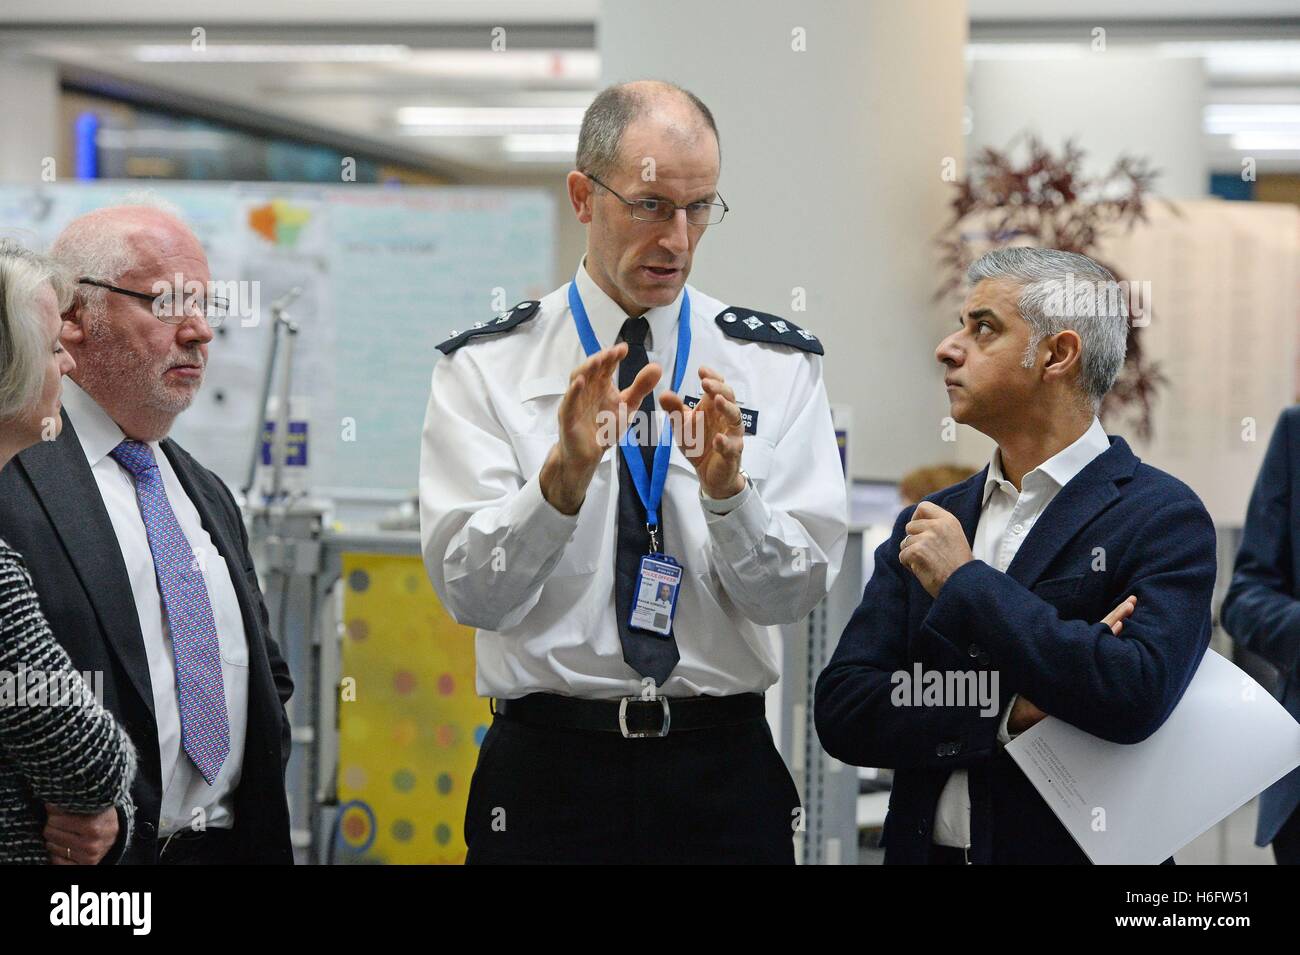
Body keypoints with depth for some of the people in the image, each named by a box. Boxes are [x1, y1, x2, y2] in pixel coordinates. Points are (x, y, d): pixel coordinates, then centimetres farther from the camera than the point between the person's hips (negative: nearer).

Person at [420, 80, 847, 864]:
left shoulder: (778, 365, 2)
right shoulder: (486, 367, -2)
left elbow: (797, 591, -4)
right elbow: (471, 592, -11)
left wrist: (726, 488, -21)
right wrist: (565, 473, -25)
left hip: (726, 770, 1)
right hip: (550, 770, -1)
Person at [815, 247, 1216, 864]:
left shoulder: (1163, 518, -11)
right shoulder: (930, 523, 4)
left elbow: (1134, 695, -26)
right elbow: (840, 712, -4)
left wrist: (966, 582, -18)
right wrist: (1010, 714, -18)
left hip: (1069, 848, -4)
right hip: (927, 847, 4)